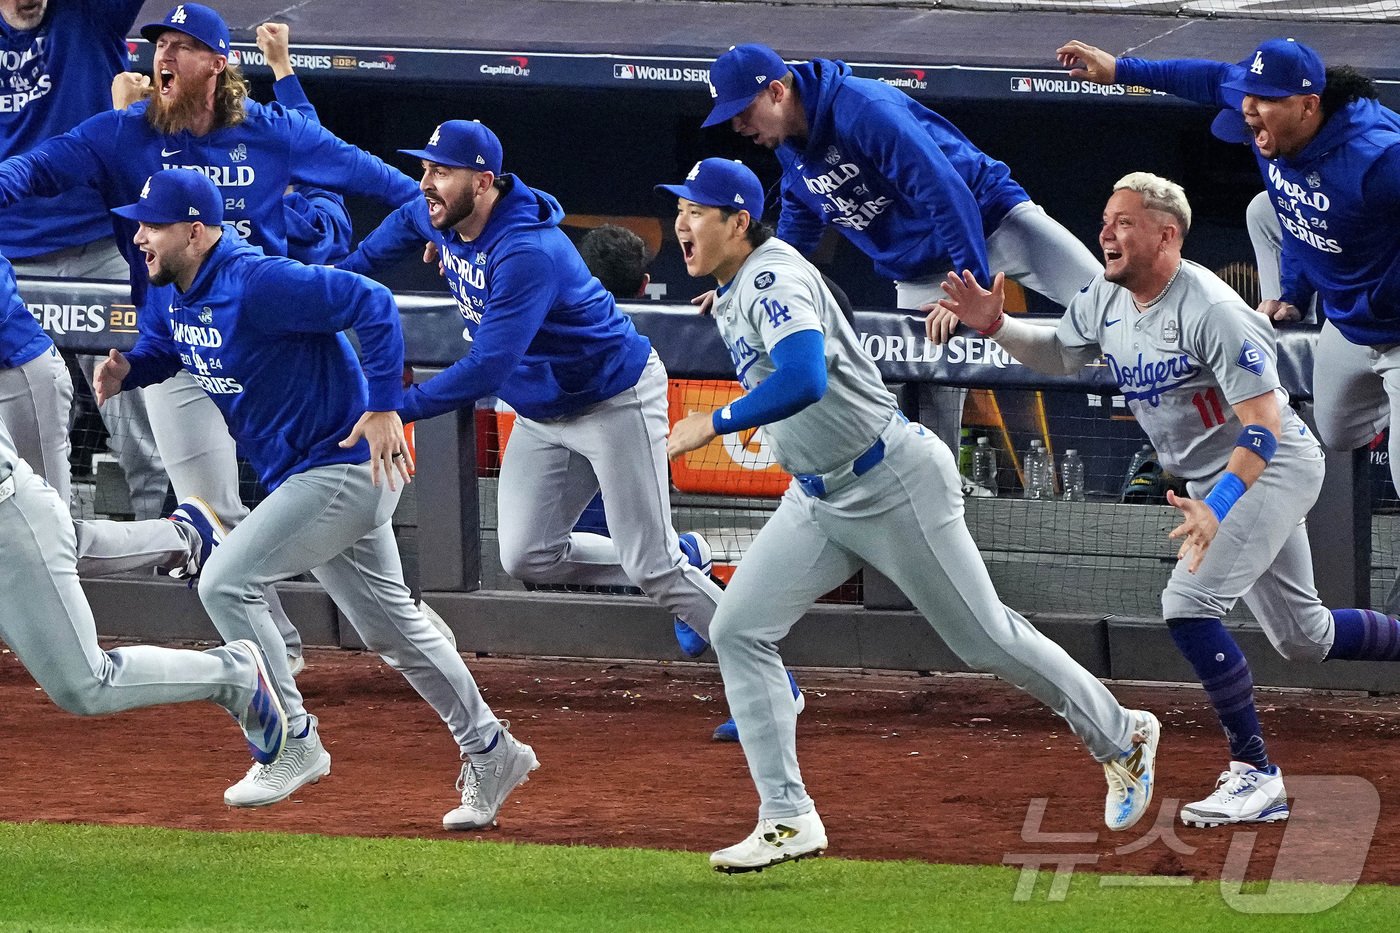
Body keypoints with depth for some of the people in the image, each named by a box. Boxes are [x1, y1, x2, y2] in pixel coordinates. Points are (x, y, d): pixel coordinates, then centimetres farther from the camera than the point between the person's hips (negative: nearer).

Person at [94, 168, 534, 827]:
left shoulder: (255, 283, -24)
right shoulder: (183, 293, 5)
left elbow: (371, 304, -26)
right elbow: (172, 341, 26)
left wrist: (384, 408, -28)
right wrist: (128, 369, 3)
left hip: (345, 468, -10)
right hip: (305, 477, 10)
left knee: (227, 582, -15)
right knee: (392, 629, 17)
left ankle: (293, 746, -6)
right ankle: (491, 755, 26)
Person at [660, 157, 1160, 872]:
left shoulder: (774, 278, -22)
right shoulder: (730, 295, 8)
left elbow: (803, 380, -38)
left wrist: (713, 424, -35)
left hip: (893, 483, -9)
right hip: (815, 500, 9)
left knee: (985, 638, 2)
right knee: (739, 631, -4)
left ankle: (1121, 738, 22)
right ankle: (787, 819, -4)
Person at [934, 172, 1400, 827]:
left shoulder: (1207, 308, -26)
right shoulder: (1105, 303, -1)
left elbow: (1265, 423, -29)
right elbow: (1055, 352, 18)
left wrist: (1218, 508, -41)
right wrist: (993, 325, -2)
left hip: (1275, 467, -9)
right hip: (1213, 480, 9)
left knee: (1188, 603, -23)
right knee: (1302, 637, 16)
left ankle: (1256, 777, -18)